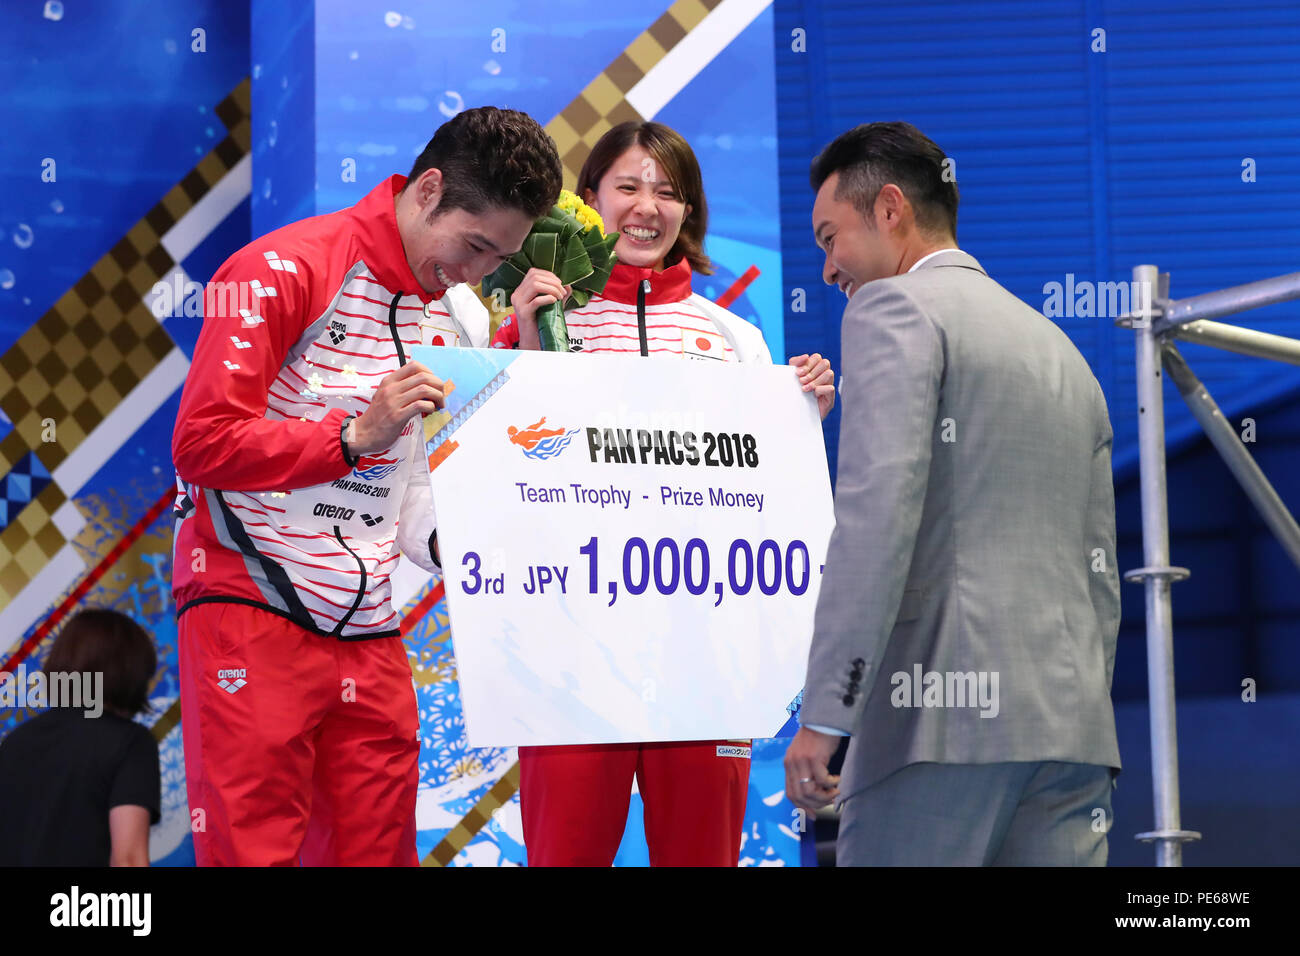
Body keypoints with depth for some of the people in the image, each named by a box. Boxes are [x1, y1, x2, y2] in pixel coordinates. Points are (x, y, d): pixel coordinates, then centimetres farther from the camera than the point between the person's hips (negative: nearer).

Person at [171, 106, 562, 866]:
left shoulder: (461, 318, 13)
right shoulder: (284, 272, -8)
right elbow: (204, 444, -13)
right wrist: (356, 436, -20)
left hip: (370, 632, 6)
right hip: (254, 616, -6)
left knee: (379, 848, 4)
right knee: (253, 851, -6)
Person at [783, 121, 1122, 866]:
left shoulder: (893, 307, 0)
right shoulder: (1062, 350, 24)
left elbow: (877, 515, -14)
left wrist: (824, 717, -16)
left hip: (947, 716, -7)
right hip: (1070, 722, 7)